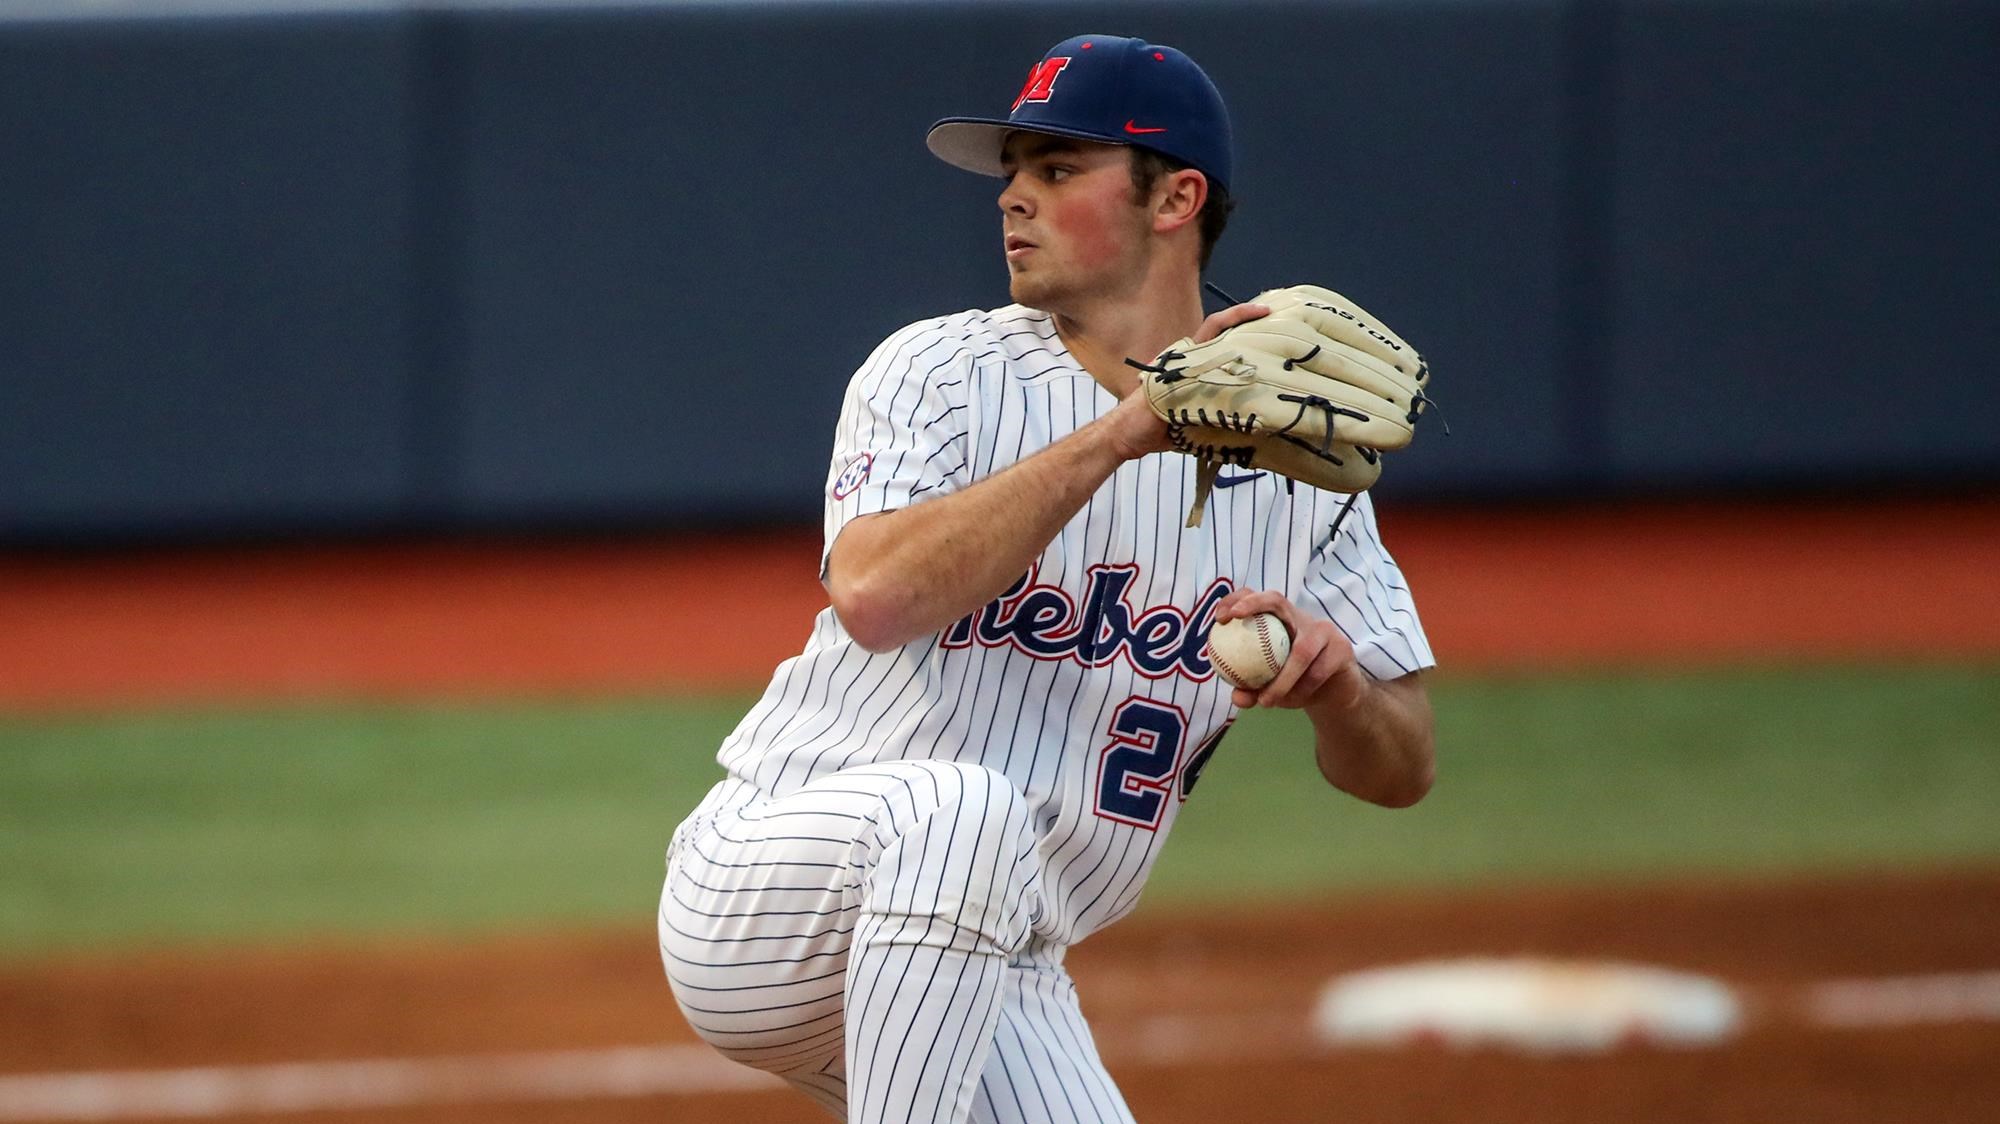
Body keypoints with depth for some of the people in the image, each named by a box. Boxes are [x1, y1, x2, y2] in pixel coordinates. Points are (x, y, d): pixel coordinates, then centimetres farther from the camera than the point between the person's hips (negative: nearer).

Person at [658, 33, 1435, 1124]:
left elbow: (1400, 770, 6)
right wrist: (1123, 431, -25)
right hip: (760, 900, -4)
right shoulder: (939, 371, -4)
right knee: (966, 806, -37)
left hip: (987, 974, 5)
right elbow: (875, 596, -25)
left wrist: (1336, 683, -18)